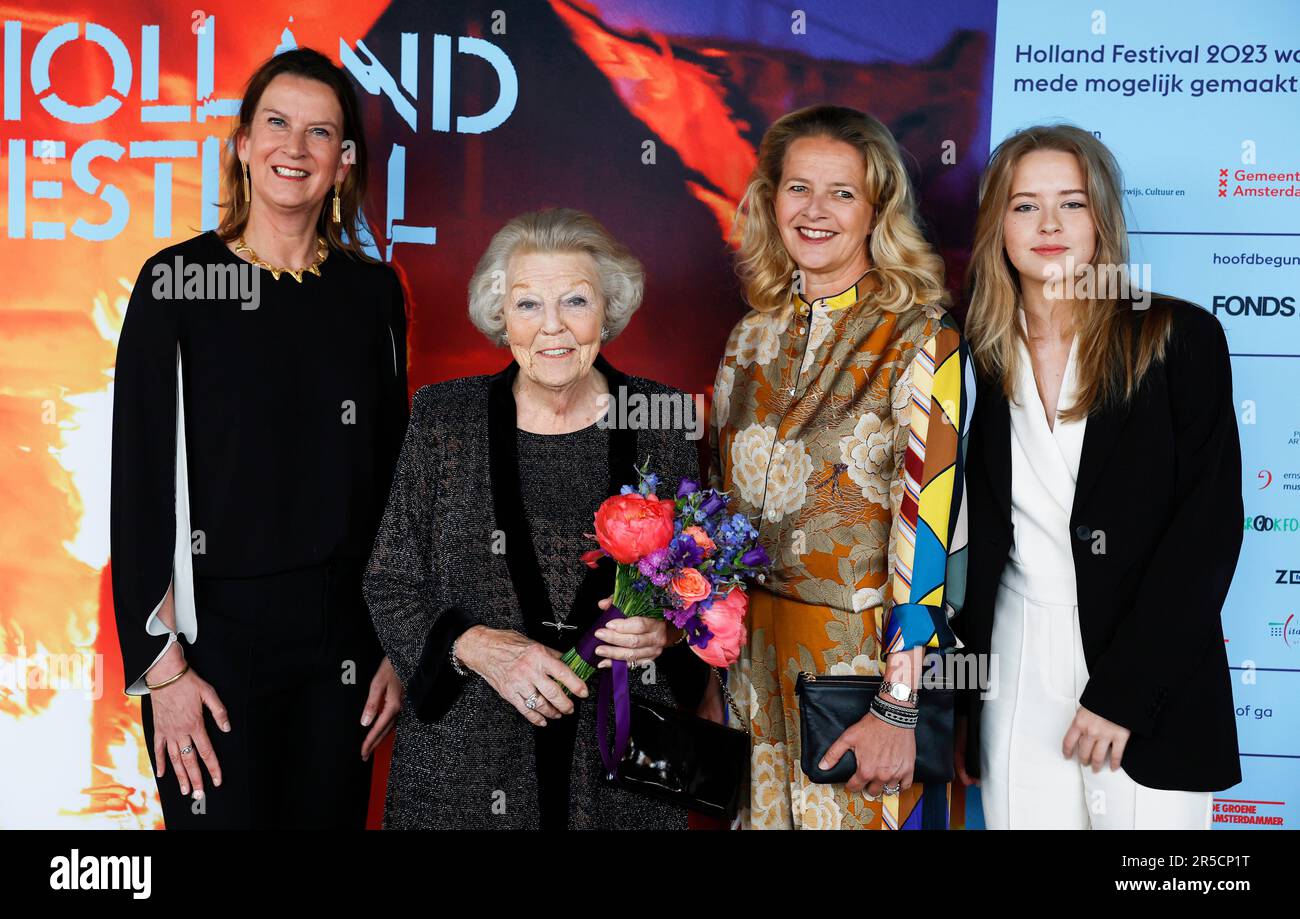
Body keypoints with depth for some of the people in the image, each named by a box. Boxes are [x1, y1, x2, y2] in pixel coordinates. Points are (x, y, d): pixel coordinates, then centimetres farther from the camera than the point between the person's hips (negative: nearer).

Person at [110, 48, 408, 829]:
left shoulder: (374, 291, 4)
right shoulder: (177, 281, -5)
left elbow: (392, 473, 7)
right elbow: (141, 480, -6)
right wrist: (162, 664, -9)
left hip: (343, 637, 3)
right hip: (218, 631, -3)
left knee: (334, 814, 13)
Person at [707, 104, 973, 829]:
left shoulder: (921, 343, -12)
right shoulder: (752, 338, 5)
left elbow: (931, 530, -17)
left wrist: (899, 707, -19)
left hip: (864, 658, -5)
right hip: (748, 661, 5)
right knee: (763, 810, 18)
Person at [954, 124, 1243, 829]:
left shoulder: (1178, 338, -5)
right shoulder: (978, 360, 4)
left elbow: (1209, 527, -10)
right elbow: (976, 540, 9)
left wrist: (1121, 690, -15)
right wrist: (962, 704, 7)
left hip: (1150, 686, -2)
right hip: (1015, 674, 3)